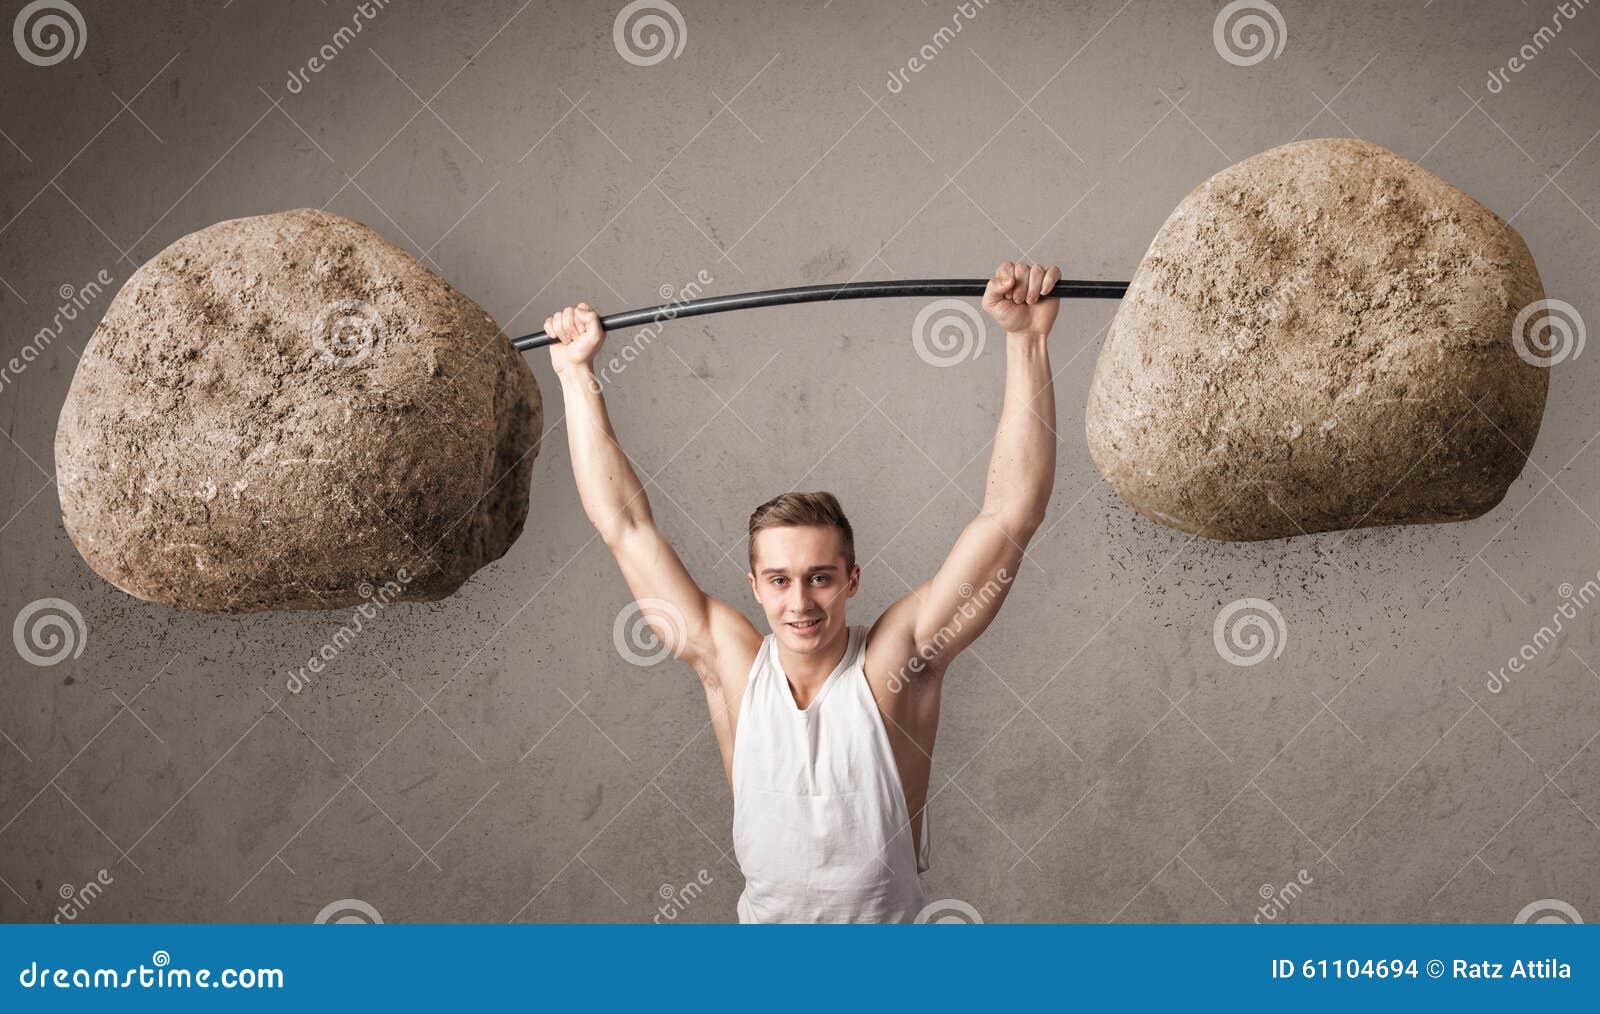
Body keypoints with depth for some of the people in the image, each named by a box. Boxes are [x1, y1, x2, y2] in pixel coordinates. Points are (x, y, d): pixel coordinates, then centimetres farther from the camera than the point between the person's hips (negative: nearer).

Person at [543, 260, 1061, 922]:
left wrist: (1026, 342, -22)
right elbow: (622, 524, -4)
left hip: (890, 932, -2)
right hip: (765, 928, 2)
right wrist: (577, 373, -2)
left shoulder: (894, 660, -13)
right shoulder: (732, 662, -8)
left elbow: (1011, 514, -18)